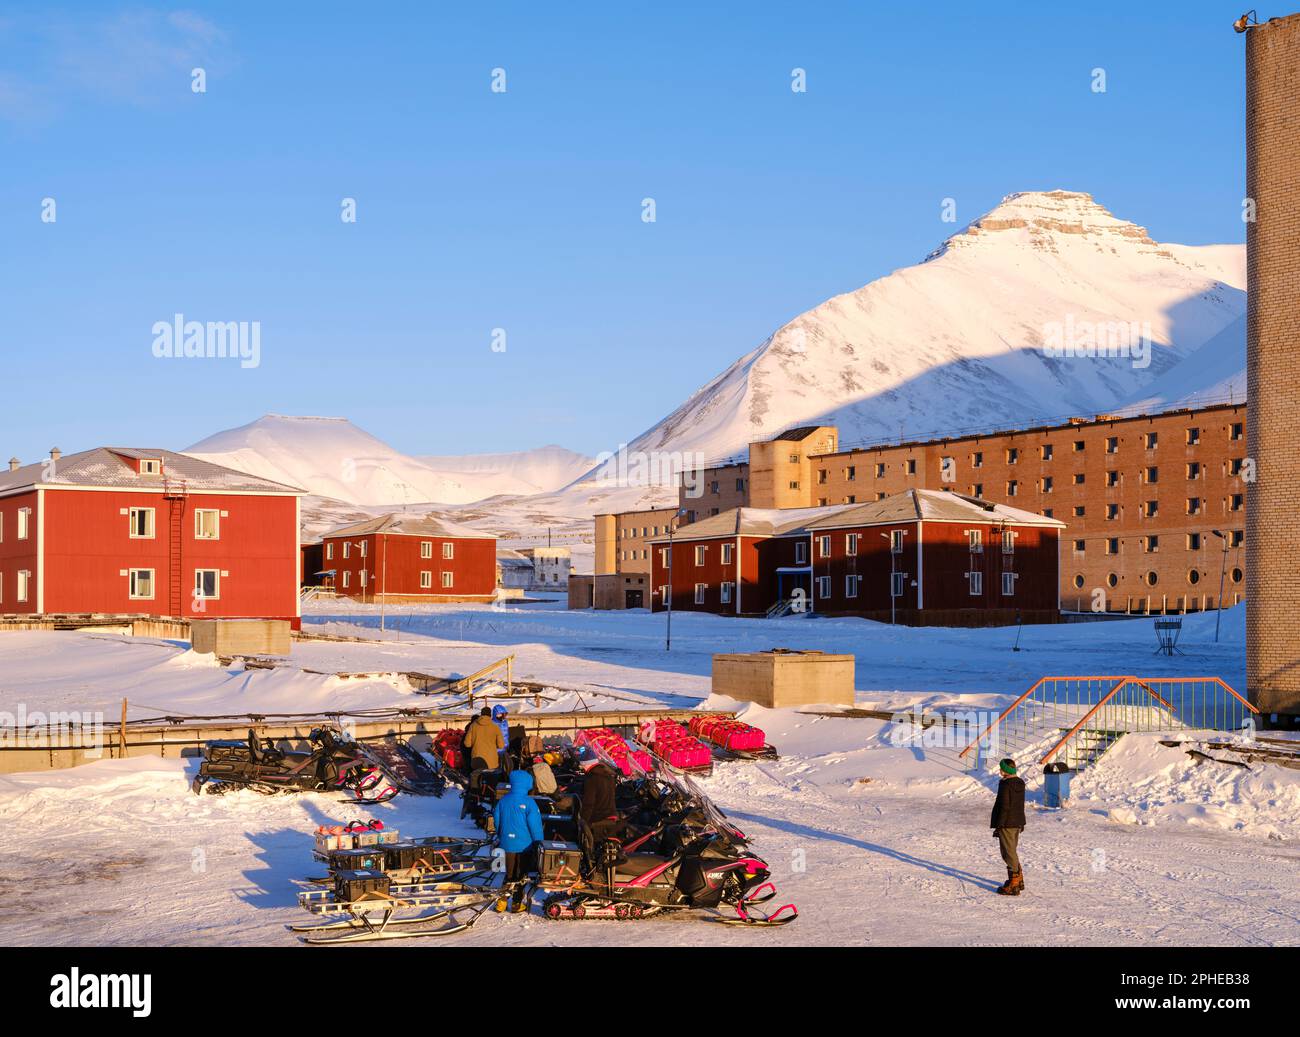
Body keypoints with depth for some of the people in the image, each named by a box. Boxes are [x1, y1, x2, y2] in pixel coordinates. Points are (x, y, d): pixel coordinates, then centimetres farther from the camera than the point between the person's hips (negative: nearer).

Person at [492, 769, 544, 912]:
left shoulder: (503, 800, -1)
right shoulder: (528, 802, -16)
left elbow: (496, 819, 10)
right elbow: (535, 825, -13)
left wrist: (500, 837, 25)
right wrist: (538, 843, -2)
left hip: (507, 843, 4)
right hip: (524, 845, -4)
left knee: (509, 873, 17)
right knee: (520, 874, 8)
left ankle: (502, 901, 10)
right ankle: (516, 904, 12)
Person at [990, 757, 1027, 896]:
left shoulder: (1005, 784, -19)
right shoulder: (1020, 783, 7)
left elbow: (1004, 806, -21)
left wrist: (999, 825, -16)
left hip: (1007, 823, -9)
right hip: (1018, 822, 9)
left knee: (1009, 853, -2)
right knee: (1012, 851, 21)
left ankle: (1013, 886, 1)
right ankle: (1018, 880, 29)